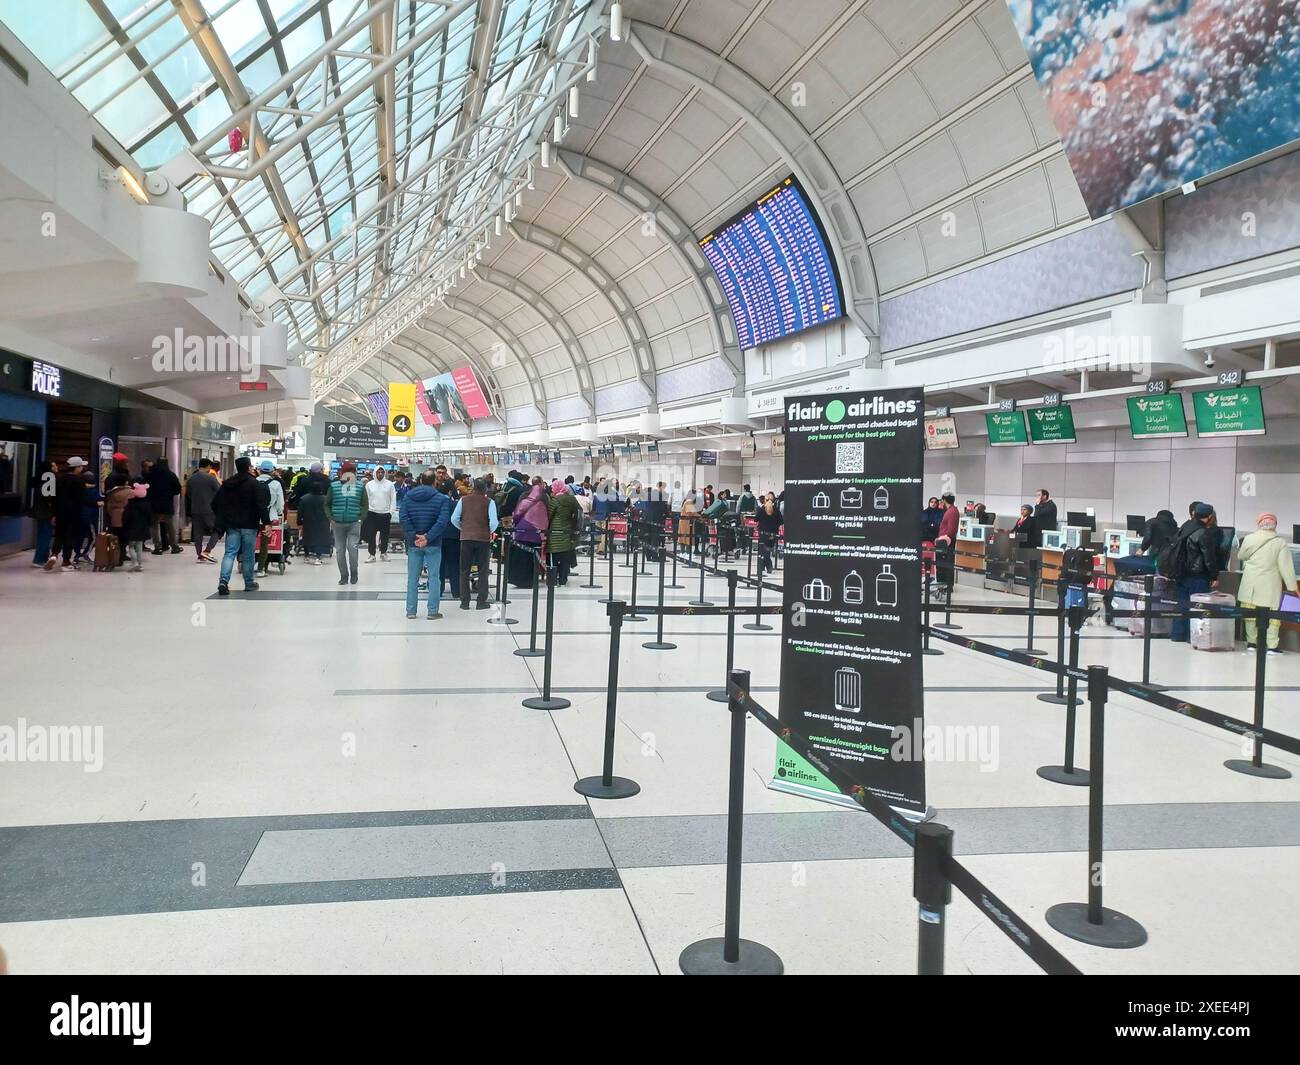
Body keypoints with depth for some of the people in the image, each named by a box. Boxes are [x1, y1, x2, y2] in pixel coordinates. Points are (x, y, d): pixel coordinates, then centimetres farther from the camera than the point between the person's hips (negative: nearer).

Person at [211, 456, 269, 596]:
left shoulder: (227, 484, 9)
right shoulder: (255, 484, -10)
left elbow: (215, 504, 13)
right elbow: (261, 505, -18)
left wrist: (222, 519, 22)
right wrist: (265, 522, -15)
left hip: (232, 525, 4)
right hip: (249, 525, -4)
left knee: (230, 552, 3)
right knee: (248, 555, 5)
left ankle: (223, 581, -15)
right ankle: (249, 583, 16)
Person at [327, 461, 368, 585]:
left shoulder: (360, 487, 1)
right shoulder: (334, 486, 2)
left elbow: (364, 505, 5)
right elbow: (327, 504, 8)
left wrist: (361, 518, -5)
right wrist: (331, 518, -3)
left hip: (354, 523, -2)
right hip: (338, 523, 2)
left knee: (352, 547, -15)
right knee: (340, 550, 4)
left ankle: (353, 573, 4)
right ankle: (344, 575, 17)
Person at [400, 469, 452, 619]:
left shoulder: (408, 497, 3)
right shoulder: (442, 499, -6)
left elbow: (404, 519, -7)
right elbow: (443, 521, -17)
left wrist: (414, 536, -11)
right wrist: (428, 537, -17)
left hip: (413, 543, 3)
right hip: (433, 544, -2)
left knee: (412, 577, 10)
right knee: (434, 577, 4)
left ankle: (411, 610, 14)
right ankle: (432, 611, 4)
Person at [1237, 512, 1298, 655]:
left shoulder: (1249, 539, -3)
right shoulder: (1280, 543, -9)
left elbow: (1240, 556, 13)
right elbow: (1286, 566, -9)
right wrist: (1292, 586, -4)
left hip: (1251, 583, 2)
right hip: (1270, 586, -2)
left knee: (1250, 612, 10)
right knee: (1273, 614, 3)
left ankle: (1251, 642, 17)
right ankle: (1272, 646, 1)